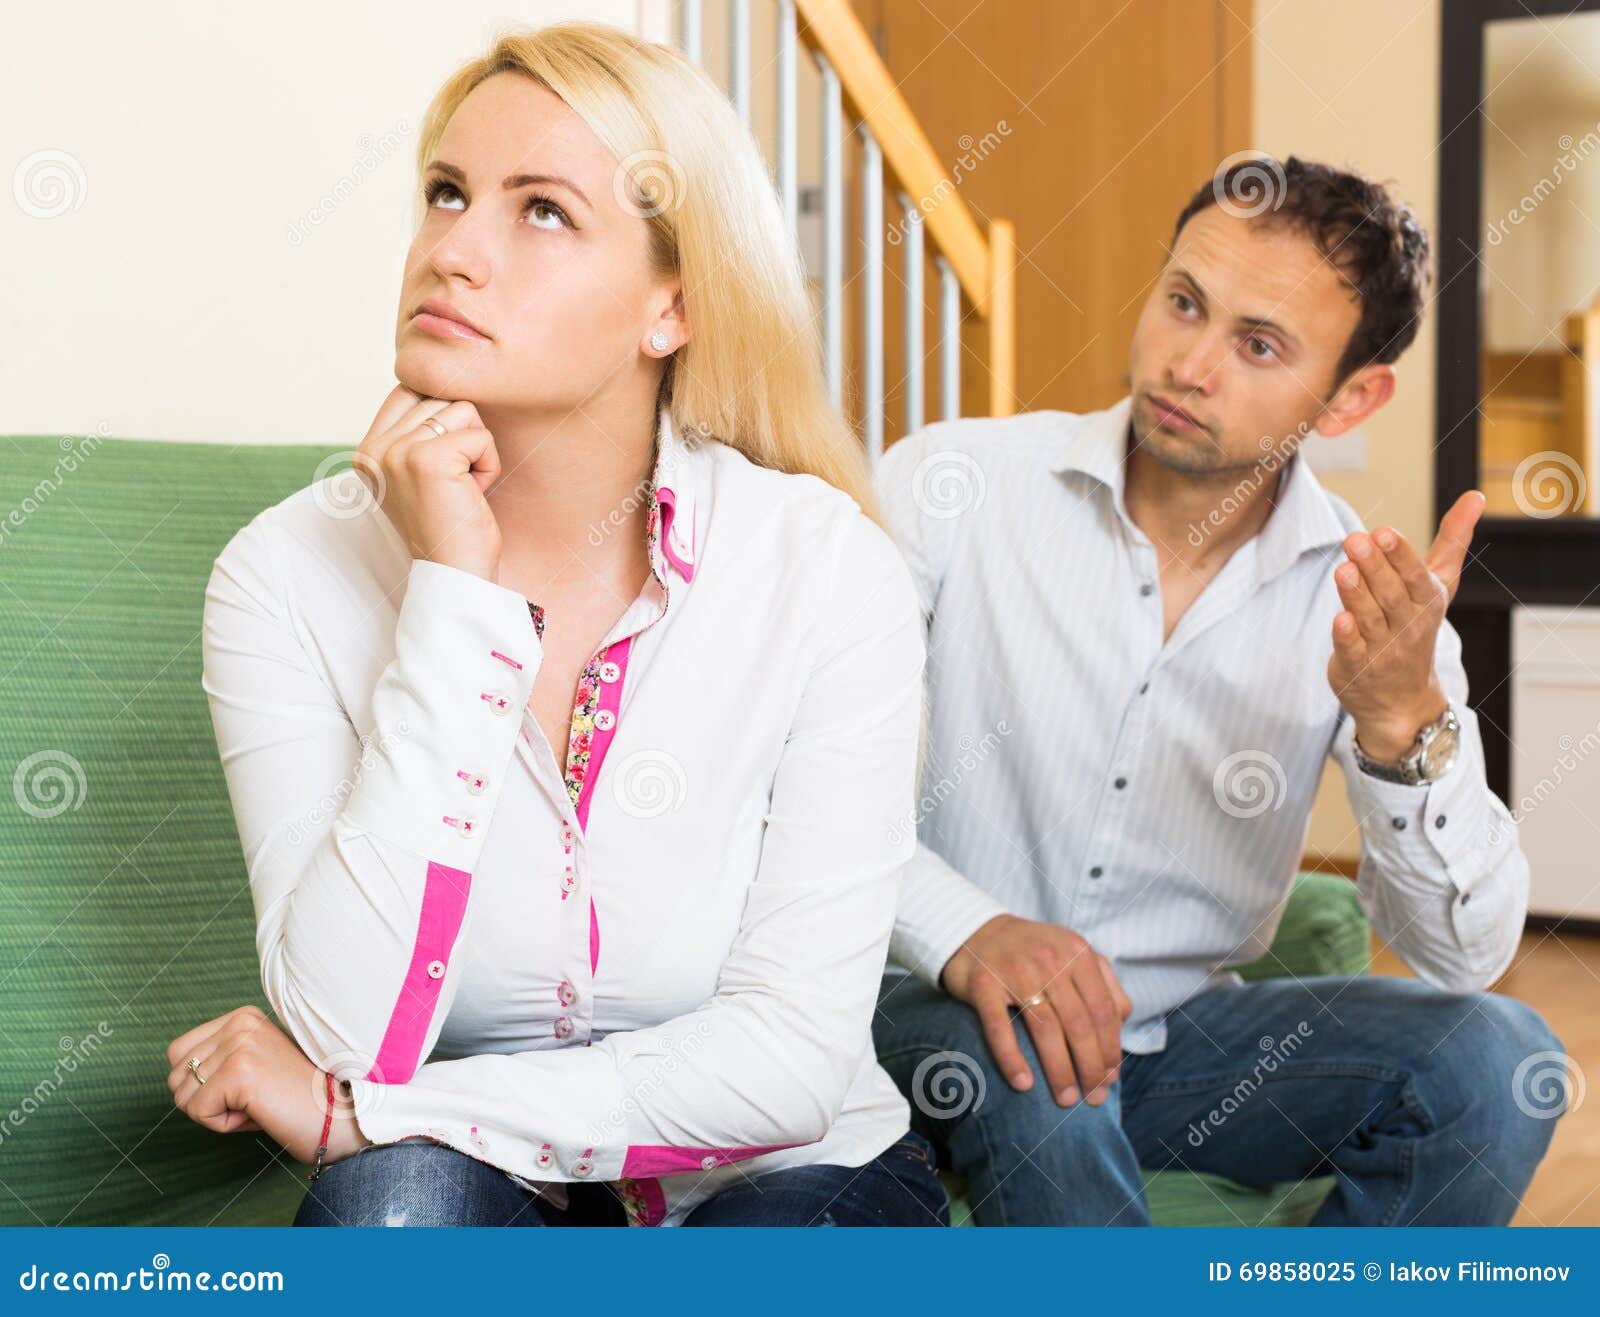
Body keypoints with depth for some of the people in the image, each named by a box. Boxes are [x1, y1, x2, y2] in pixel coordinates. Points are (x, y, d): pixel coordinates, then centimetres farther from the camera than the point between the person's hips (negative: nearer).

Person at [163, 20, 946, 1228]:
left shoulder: (829, 571, -14)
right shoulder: (291, 573, -11)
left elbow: (795, 1057, -17)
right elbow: (353, 1032, -22)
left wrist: (353, 1113, -18)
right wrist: (456, 590, -24)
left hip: (780, 1177, -1)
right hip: (477, 1190, 1)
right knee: (395, 1197, -32)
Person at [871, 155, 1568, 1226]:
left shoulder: (1371, 598, -5)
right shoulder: (954, 484, -10)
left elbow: (1467, 956, -11)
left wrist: (1402, 722, -29)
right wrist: (964, 929, -31)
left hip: (1181, 1034, 3)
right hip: (940, 1008, -3)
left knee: (1496, 1057, -20)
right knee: (1026, 1056, -37)